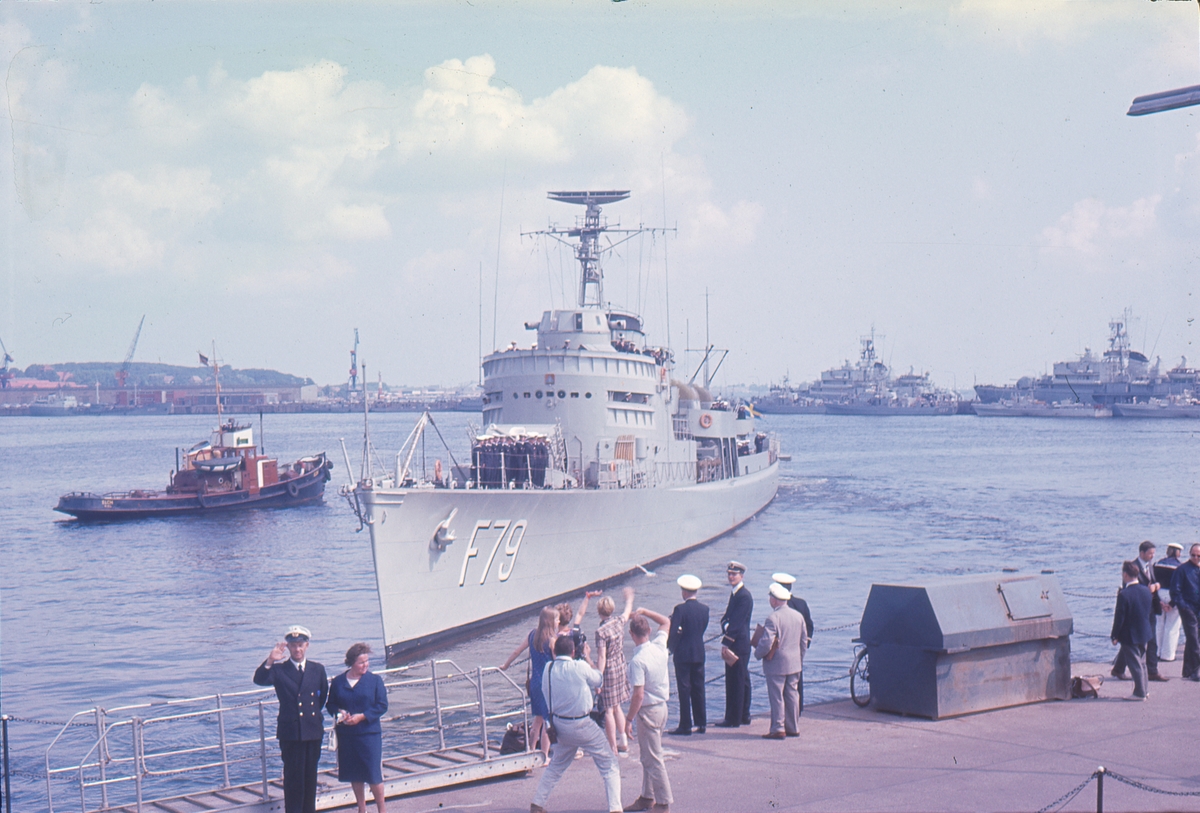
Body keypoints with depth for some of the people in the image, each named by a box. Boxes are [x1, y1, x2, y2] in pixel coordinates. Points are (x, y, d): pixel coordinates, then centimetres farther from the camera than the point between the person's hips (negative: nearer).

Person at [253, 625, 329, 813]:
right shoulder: (278, 669, -4)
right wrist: (269, 661, -39)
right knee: (293, 777, -2)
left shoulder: (317, 669, 7)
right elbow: (259, 680, -22)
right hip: (290, 732, -3)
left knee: (310, 776, 10)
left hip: (313, 730, 3)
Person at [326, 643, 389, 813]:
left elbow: (382, 706, -6)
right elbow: (330, 704, 10)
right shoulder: (338, 682, 3)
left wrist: (361, 716, -16)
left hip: (370, 733, -3)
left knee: (374, 775, -4)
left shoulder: (375, 680, -3)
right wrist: (339, 712, -12)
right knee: (354, 775, 10)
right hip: (346, 734, 3)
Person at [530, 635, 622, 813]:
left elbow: (546, 695, 9)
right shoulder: (579, 667, -16)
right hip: (582, 726, -5)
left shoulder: (548, 668, -2)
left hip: (560, 724, 5)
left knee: (555, 766, 24)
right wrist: (587, 658, 13)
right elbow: (598, 680, 3)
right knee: (609, 765, 5)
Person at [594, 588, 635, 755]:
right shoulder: (619, 622, -1)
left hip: (609, 672, -7)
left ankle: (613, 748, 4)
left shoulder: (601, 632, -20)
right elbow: (627, 612, 23)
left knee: (609, 711, 1)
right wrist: (629, 598, 43)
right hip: (621, 669, 7)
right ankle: (623, 743, 27)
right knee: (617, 707, 20)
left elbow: (601, 658, -20)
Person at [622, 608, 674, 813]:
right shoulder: (659, 646, -2)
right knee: (647, 755, 20)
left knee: (653, 759, -1)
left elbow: (638, 695, -24)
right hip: (662, 706, 9)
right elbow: (666, 622, 19)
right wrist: (644, 612, 17)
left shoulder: (638, 660, -23)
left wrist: (629, 720, -16)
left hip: (648, 710, -9)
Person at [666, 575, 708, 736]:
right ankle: (701, 723, 15)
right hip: (699, 654, 5)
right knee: (698, 689, 12)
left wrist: (671, 648, 1)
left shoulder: (680, 609, -14)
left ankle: (685, 726, -1)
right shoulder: (704, 609, 2)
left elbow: (673, 632, -16)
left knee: (684, 689, -1)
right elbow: (703, 629, 7)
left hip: (683, 654, -5)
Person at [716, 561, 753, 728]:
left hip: (738, 645, -10)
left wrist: (726, 642, -20)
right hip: (736, 644, 10)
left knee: (736, 681, -6)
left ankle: (733, 719, -2)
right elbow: (728, 616, 17)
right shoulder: (735, 594, 14)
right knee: (742, 680, 15)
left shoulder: (744, 596, -17)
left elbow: (737, 622, -20)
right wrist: (725, 627, -4)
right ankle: (744, 716, 22)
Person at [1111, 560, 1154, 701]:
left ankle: (1140, 693, 5)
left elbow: (1119, 618, -18)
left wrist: (1115, 636, -9)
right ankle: (1143, 690, 24)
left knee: (1135, 664, 1)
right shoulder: (1147, 591, 0)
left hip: (1129, 635, -7)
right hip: (1144, 633, 7)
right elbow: (1150, 612, 9)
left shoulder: (1124, 595, -21)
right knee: (1141, 662, 18)